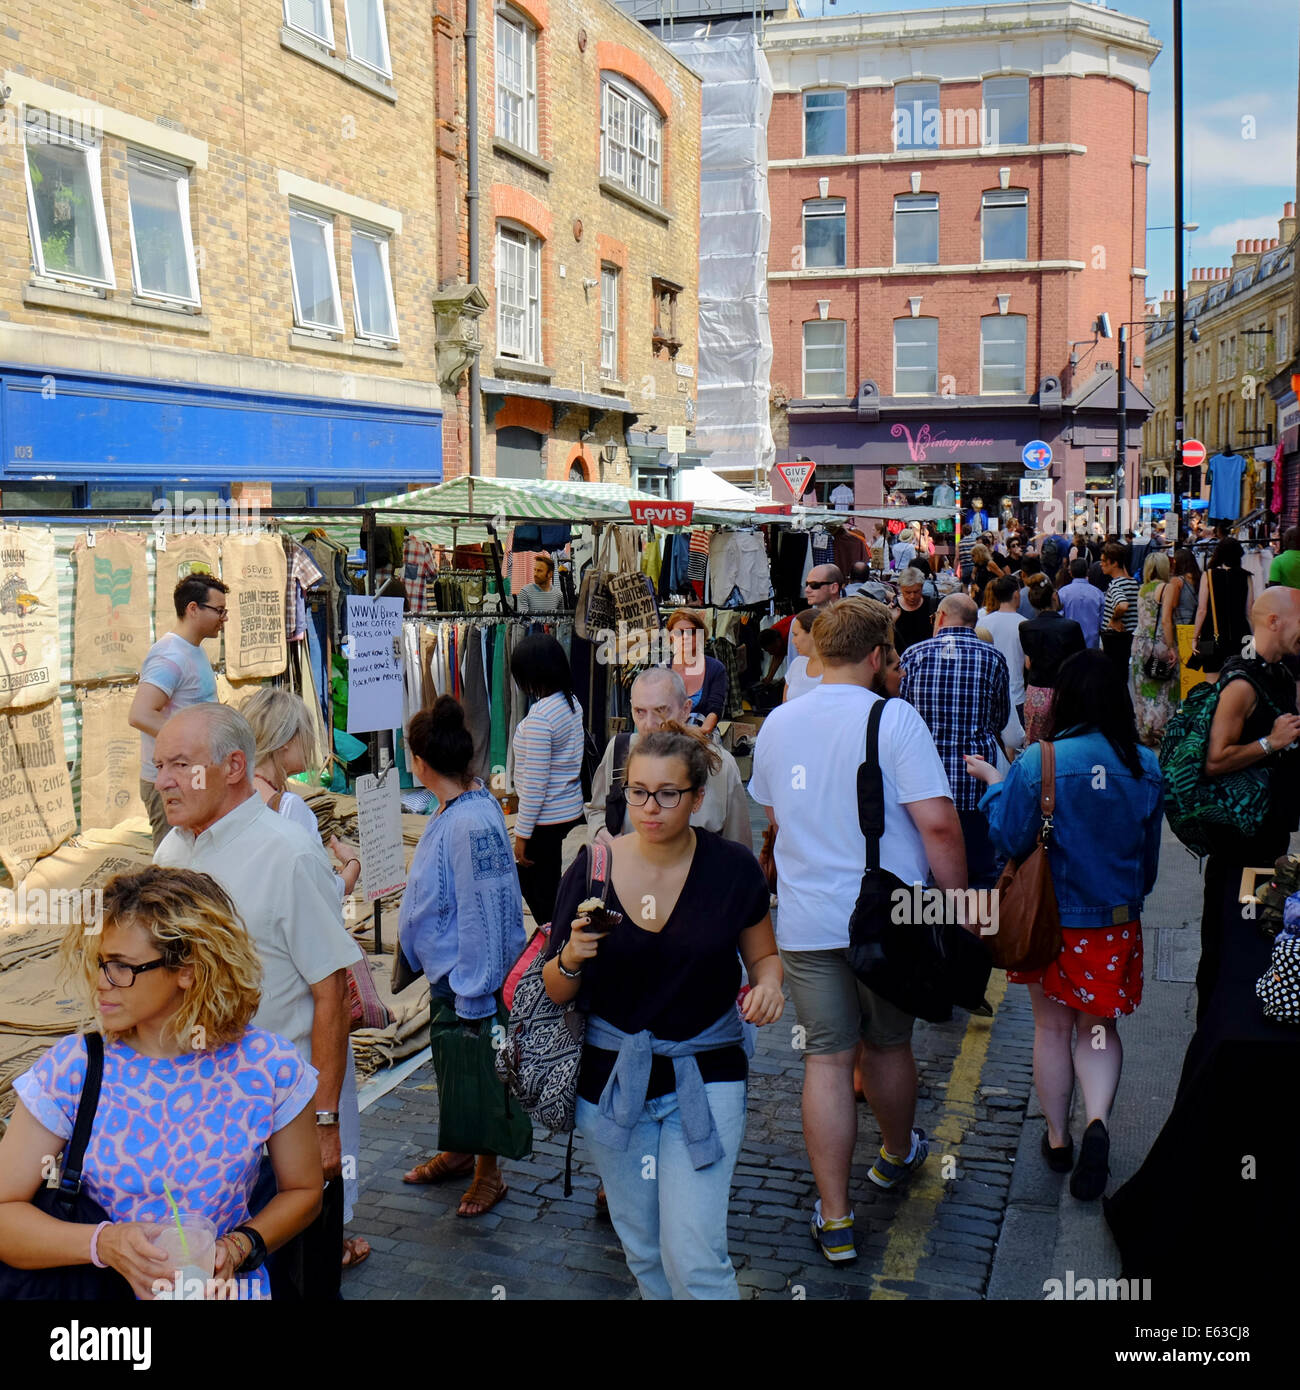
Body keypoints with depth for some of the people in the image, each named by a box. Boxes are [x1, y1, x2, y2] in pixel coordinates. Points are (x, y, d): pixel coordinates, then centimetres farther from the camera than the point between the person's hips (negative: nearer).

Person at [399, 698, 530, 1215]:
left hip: (470, 977, -9)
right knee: (449, 1063, 23)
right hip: (447, 971, 9)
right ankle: (459, 1152, 43)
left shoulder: (471, 824, -30)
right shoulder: (463, 805, 0)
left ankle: (488, 1172, 28)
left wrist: (472, 994, -22)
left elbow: (485, 914, -27)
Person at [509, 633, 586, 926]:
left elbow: (534, 784, -22)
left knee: (543, 890, 4)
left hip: (547, 817, -9)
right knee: (527, 877, 22)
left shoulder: (539, 718, -24)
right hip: (569, 808, 9)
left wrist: (521, 834, -13)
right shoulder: (571, 702, 4)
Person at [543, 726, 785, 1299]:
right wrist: (571, 959, -22)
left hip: (705, 1076, -2)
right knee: (641, 1249, 17)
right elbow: (554, 990, 0)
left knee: (695, 1257, -9)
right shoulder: (593, 865, -7)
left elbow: (764, 955, 8)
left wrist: (768, 983, -14)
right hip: (610, 1076, 2)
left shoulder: (732, 867, -8)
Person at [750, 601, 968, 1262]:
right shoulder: (894, 718, -12)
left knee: (826, 1060, 6)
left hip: (806, 922, 3)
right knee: (888, 1046, 18)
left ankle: (834, 1220, 9)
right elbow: (937, 823, -17)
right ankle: (896, 1155, 44)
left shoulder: (777, 723, 3)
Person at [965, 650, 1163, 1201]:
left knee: (1052, 1027, 15)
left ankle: (1058, 1139, 26)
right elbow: (1151, 851, 6)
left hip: (1050, 918, -2)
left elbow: (1009, 838, -12)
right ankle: (1097, 1121, -8)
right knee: (1098, 1029, 15)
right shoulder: (1146, 767, -5)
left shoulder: (1037, 762, -17)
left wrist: (992, 783, 2)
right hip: (1116, 922, 2)